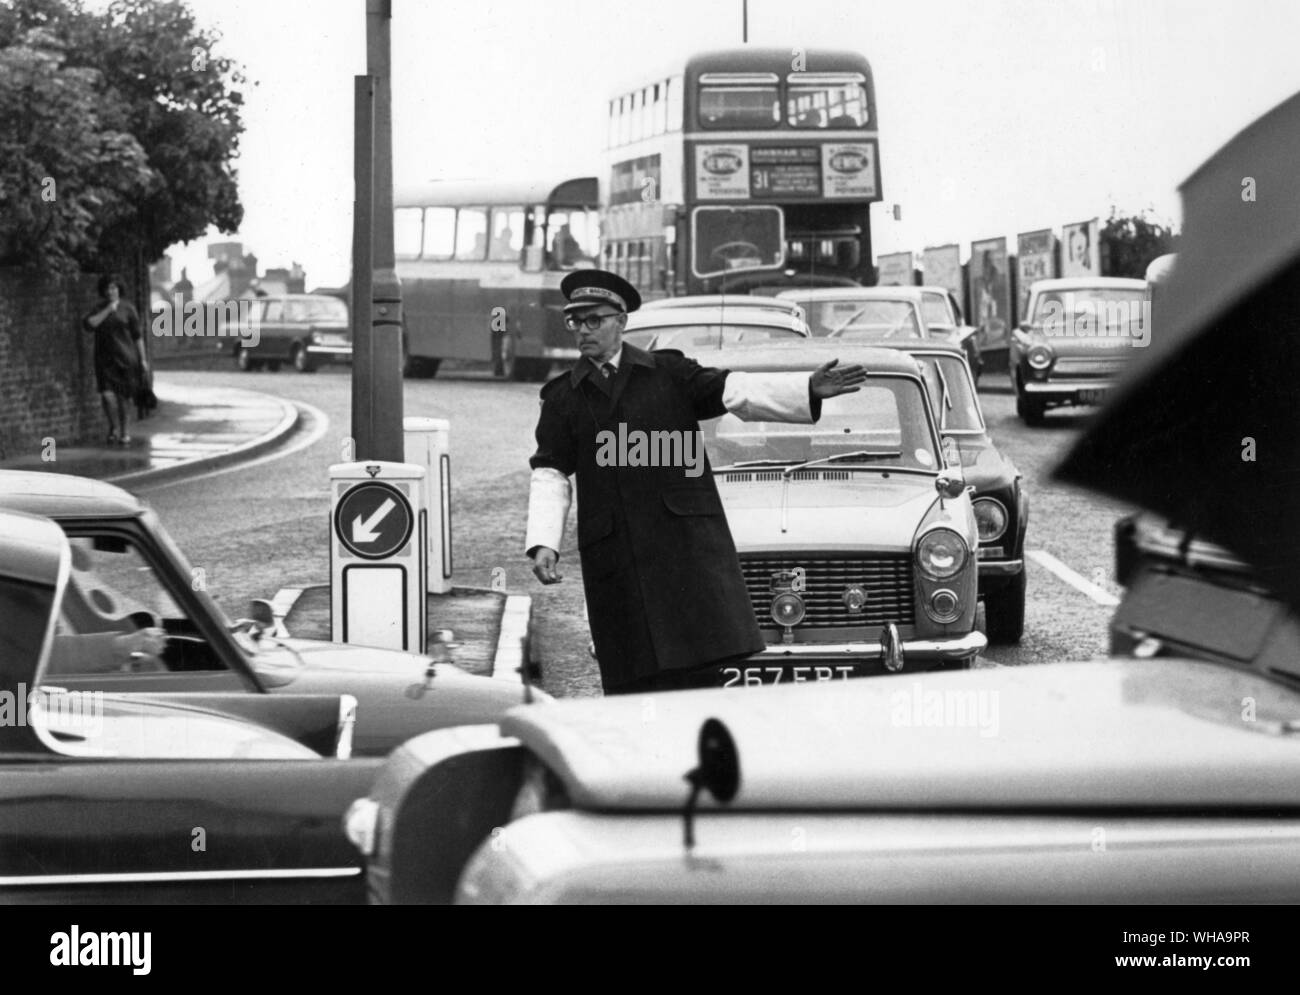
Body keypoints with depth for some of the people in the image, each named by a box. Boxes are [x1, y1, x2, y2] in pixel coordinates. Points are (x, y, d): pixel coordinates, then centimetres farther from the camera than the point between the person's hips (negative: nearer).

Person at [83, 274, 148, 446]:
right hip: (105, 359, 2)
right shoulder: (98, 309, 9)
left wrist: (143, 359, -3)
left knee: (121, 397, 2)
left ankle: (123, 433, 19)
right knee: (106, 395, -15)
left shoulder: (127, 309, 0)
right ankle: (114, 428, 5)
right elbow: (88, 325, -10)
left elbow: (137, 335, 2)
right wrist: (108, 311, -13)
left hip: (125, 359, -2)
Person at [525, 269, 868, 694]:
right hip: (613, 555, 1)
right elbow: (550, 473, 4)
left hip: (687, 542, -1)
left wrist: (811, 389, -16)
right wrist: (543, 543, -11)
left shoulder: (669, 372, 10)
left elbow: (734, 391, -2)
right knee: (632, 680, 1)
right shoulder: (562, 397, 12)